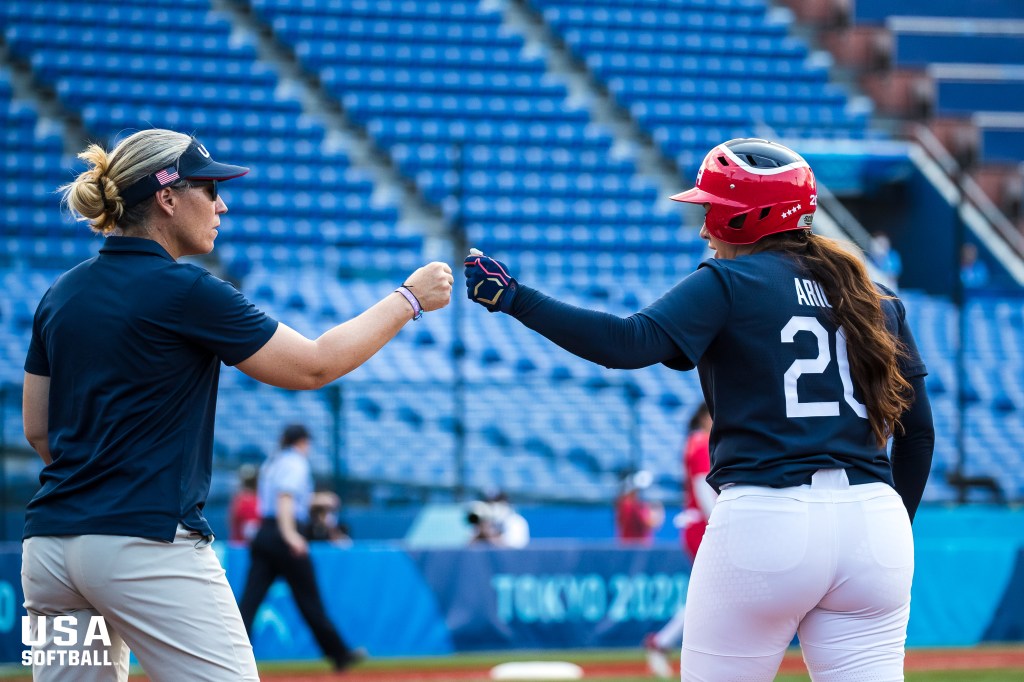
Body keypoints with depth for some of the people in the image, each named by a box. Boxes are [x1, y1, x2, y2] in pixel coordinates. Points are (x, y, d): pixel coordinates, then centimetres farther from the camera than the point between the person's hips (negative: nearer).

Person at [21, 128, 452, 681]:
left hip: (48, 547, 8)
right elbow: (313, 366, -4)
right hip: (150, 547, -8)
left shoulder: (61, 295, 13)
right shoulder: (182, 290, -8)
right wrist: (408, 299, 6)